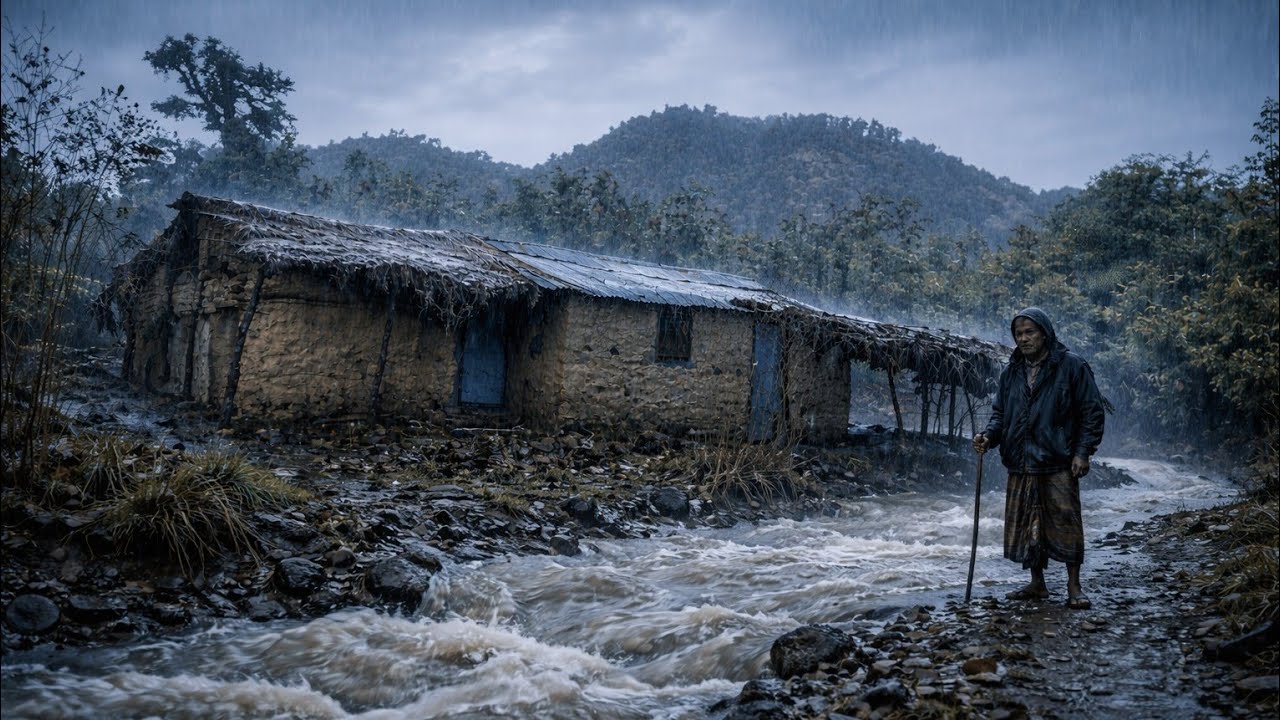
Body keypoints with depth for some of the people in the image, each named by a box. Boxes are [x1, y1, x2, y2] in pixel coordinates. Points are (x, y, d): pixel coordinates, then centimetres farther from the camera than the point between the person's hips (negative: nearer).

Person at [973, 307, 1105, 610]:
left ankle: (1074, 587, 8)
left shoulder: (1071, 365, -3)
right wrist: (988, 436, -4)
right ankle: (1037, 584, 22)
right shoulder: (1011, 371, 12)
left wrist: (1083, 451, -9)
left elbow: (1093, 411, -2)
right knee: (1025, 525, 9)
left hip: (1058, 463, -5)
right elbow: (1000, 412, 16)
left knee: (1065, 523, -4)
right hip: (1020, 463, 5)